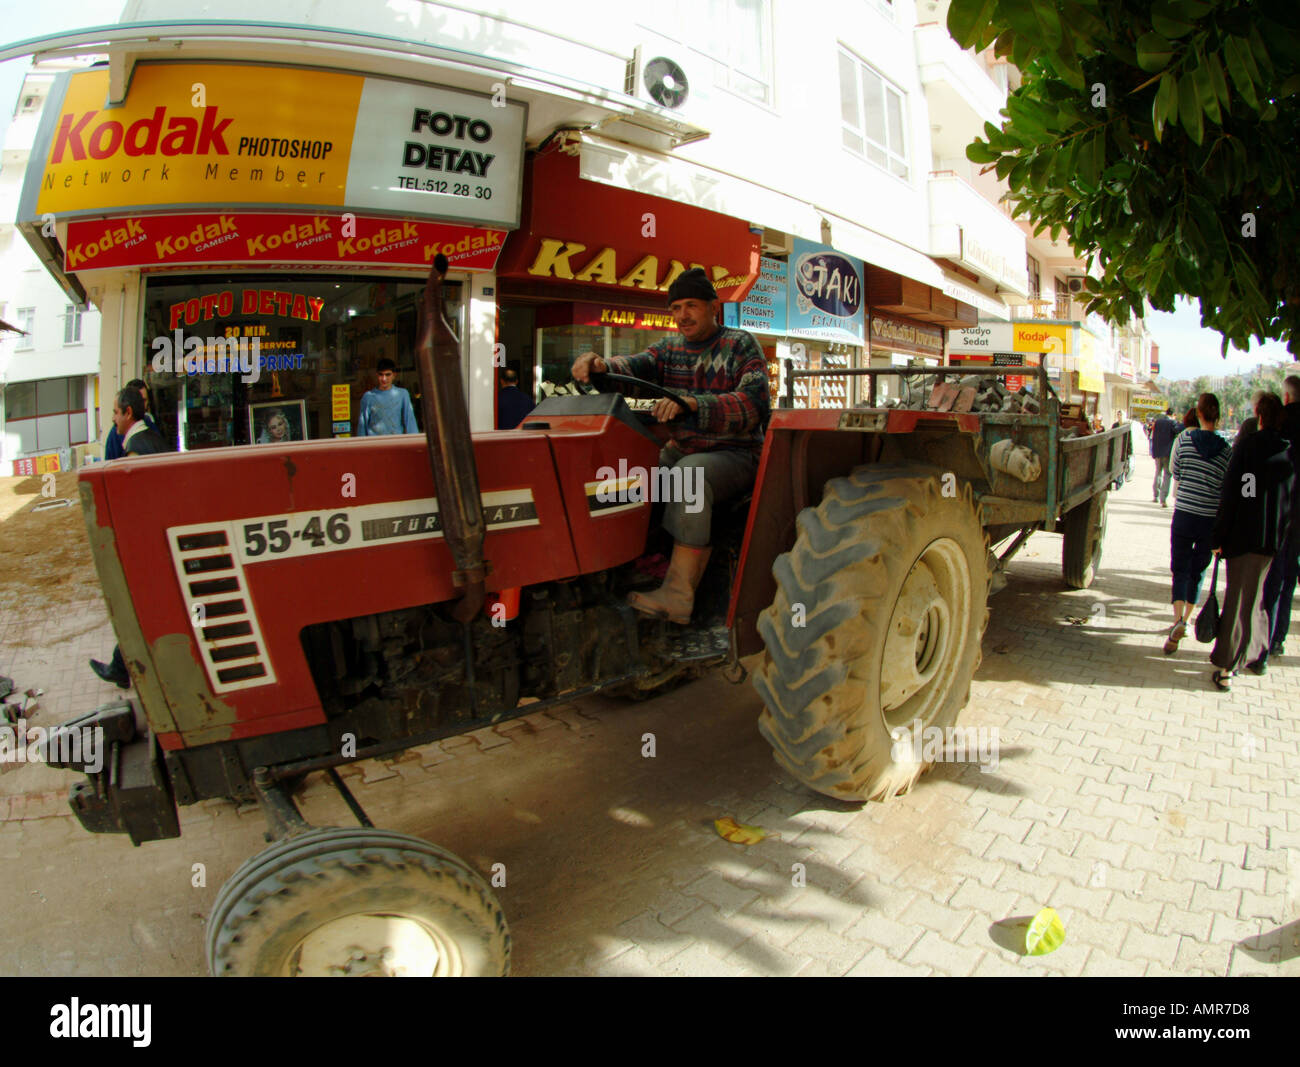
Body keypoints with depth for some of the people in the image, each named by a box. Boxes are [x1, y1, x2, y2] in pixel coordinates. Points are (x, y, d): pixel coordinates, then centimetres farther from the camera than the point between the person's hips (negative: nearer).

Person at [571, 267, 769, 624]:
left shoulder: (740, 346, -1)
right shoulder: (670, 348, 15)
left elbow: (753, 404, -18)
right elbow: (635, 367, -5)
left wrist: (692, 403, -34)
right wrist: (600, 367, -29)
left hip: (734, 453, -6)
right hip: (681, 450, 6)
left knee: (690, 473, -35)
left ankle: (678, 596, -39)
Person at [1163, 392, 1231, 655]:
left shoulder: (1183, 439, -8)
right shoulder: (1225, 449, -7)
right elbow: (1225, 486, -5)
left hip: (1183, 515, -1)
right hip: (1211, 520, 1)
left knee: (1180, 569, 5)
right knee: (1198, 571, 17)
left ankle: (1178, 619, -17)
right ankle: (1186, 619, 26)